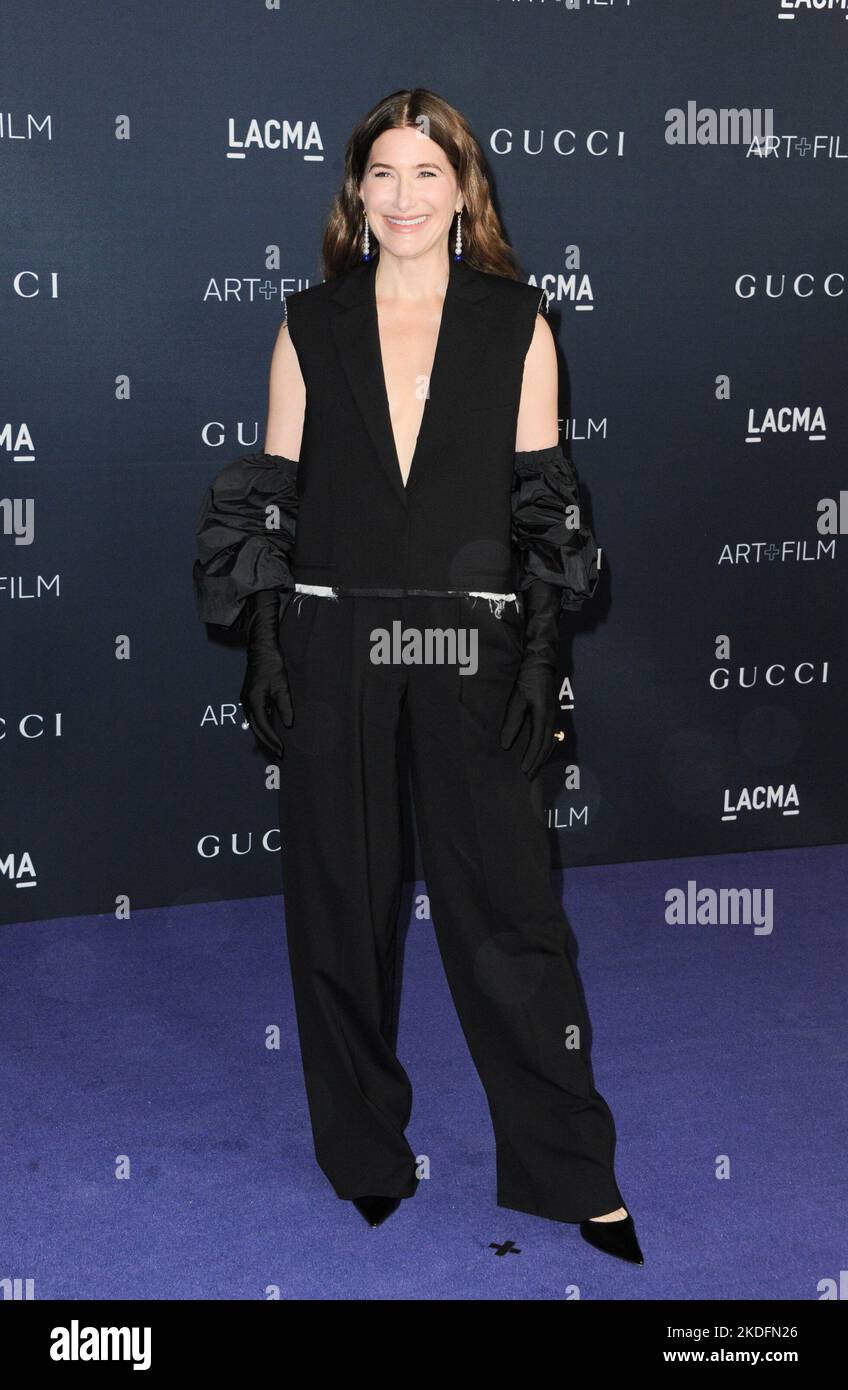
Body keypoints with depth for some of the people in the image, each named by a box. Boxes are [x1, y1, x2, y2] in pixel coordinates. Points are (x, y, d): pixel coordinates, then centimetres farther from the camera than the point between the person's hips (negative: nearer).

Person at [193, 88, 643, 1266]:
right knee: (341, 904, 9)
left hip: (469, 649, -1)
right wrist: (263, 651, 0)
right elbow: (270, 496, 6)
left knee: (508, 906, 2)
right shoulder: (312, 325, 7)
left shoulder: (516, 325, 4)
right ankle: (366, 1154, 27)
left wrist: (539, 659, -2)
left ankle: (571, 1172, 16)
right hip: (331, 647, 1)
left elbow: (541, 503, 3)